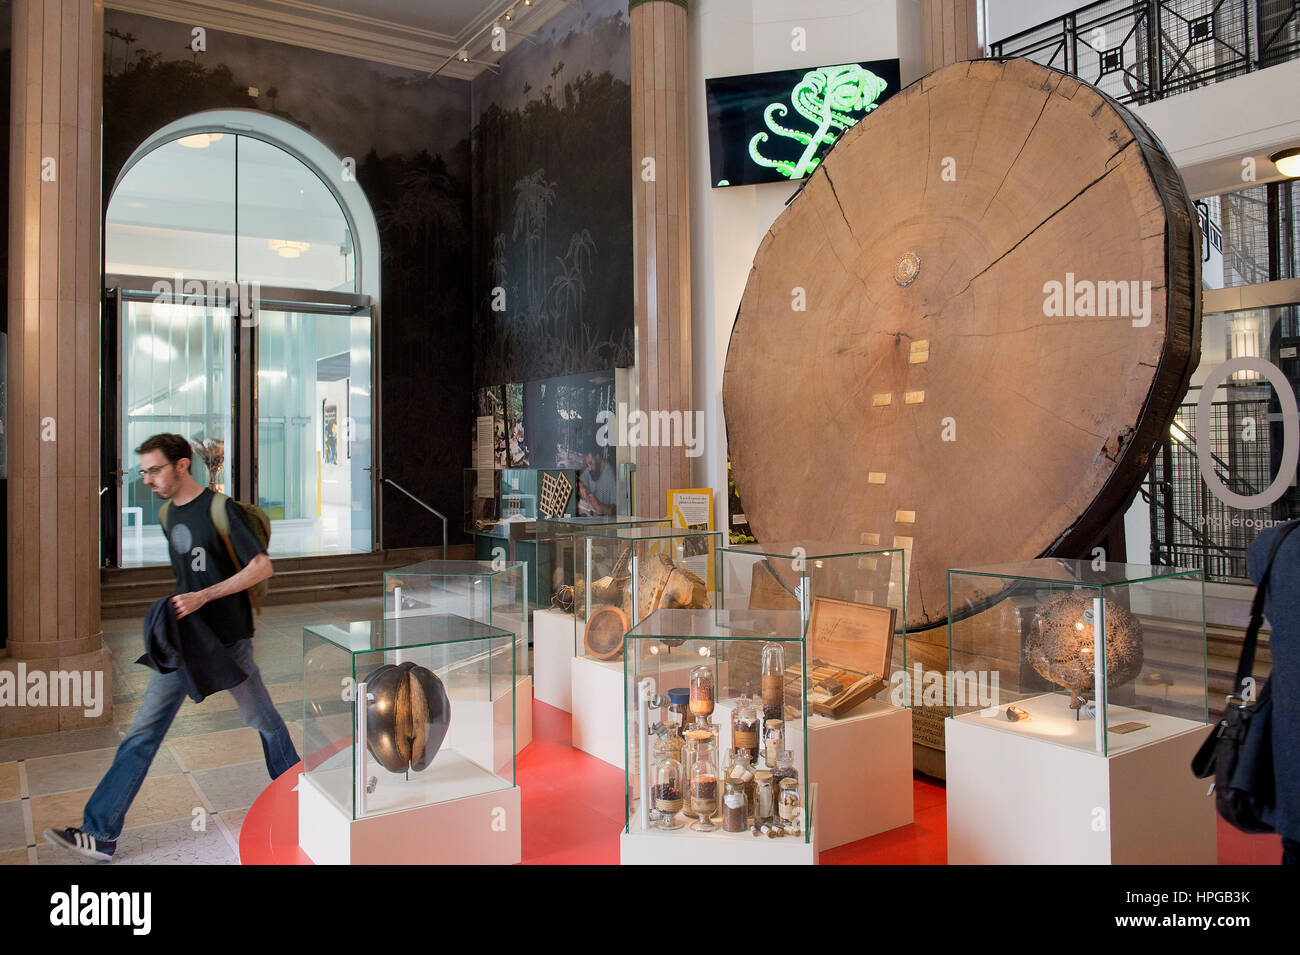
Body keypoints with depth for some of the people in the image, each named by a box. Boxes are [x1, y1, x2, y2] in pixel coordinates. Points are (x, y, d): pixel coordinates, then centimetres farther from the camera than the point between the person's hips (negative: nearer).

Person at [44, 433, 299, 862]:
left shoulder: (221, 509, -15)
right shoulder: (169, 514, 8)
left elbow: (263, 566, -19)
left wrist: (204, 597, -23)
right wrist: (177, 605, 7)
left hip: (226, 639, -6)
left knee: (262, 718, 11)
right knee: (143, 733, 4)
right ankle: (100, 834, 10)